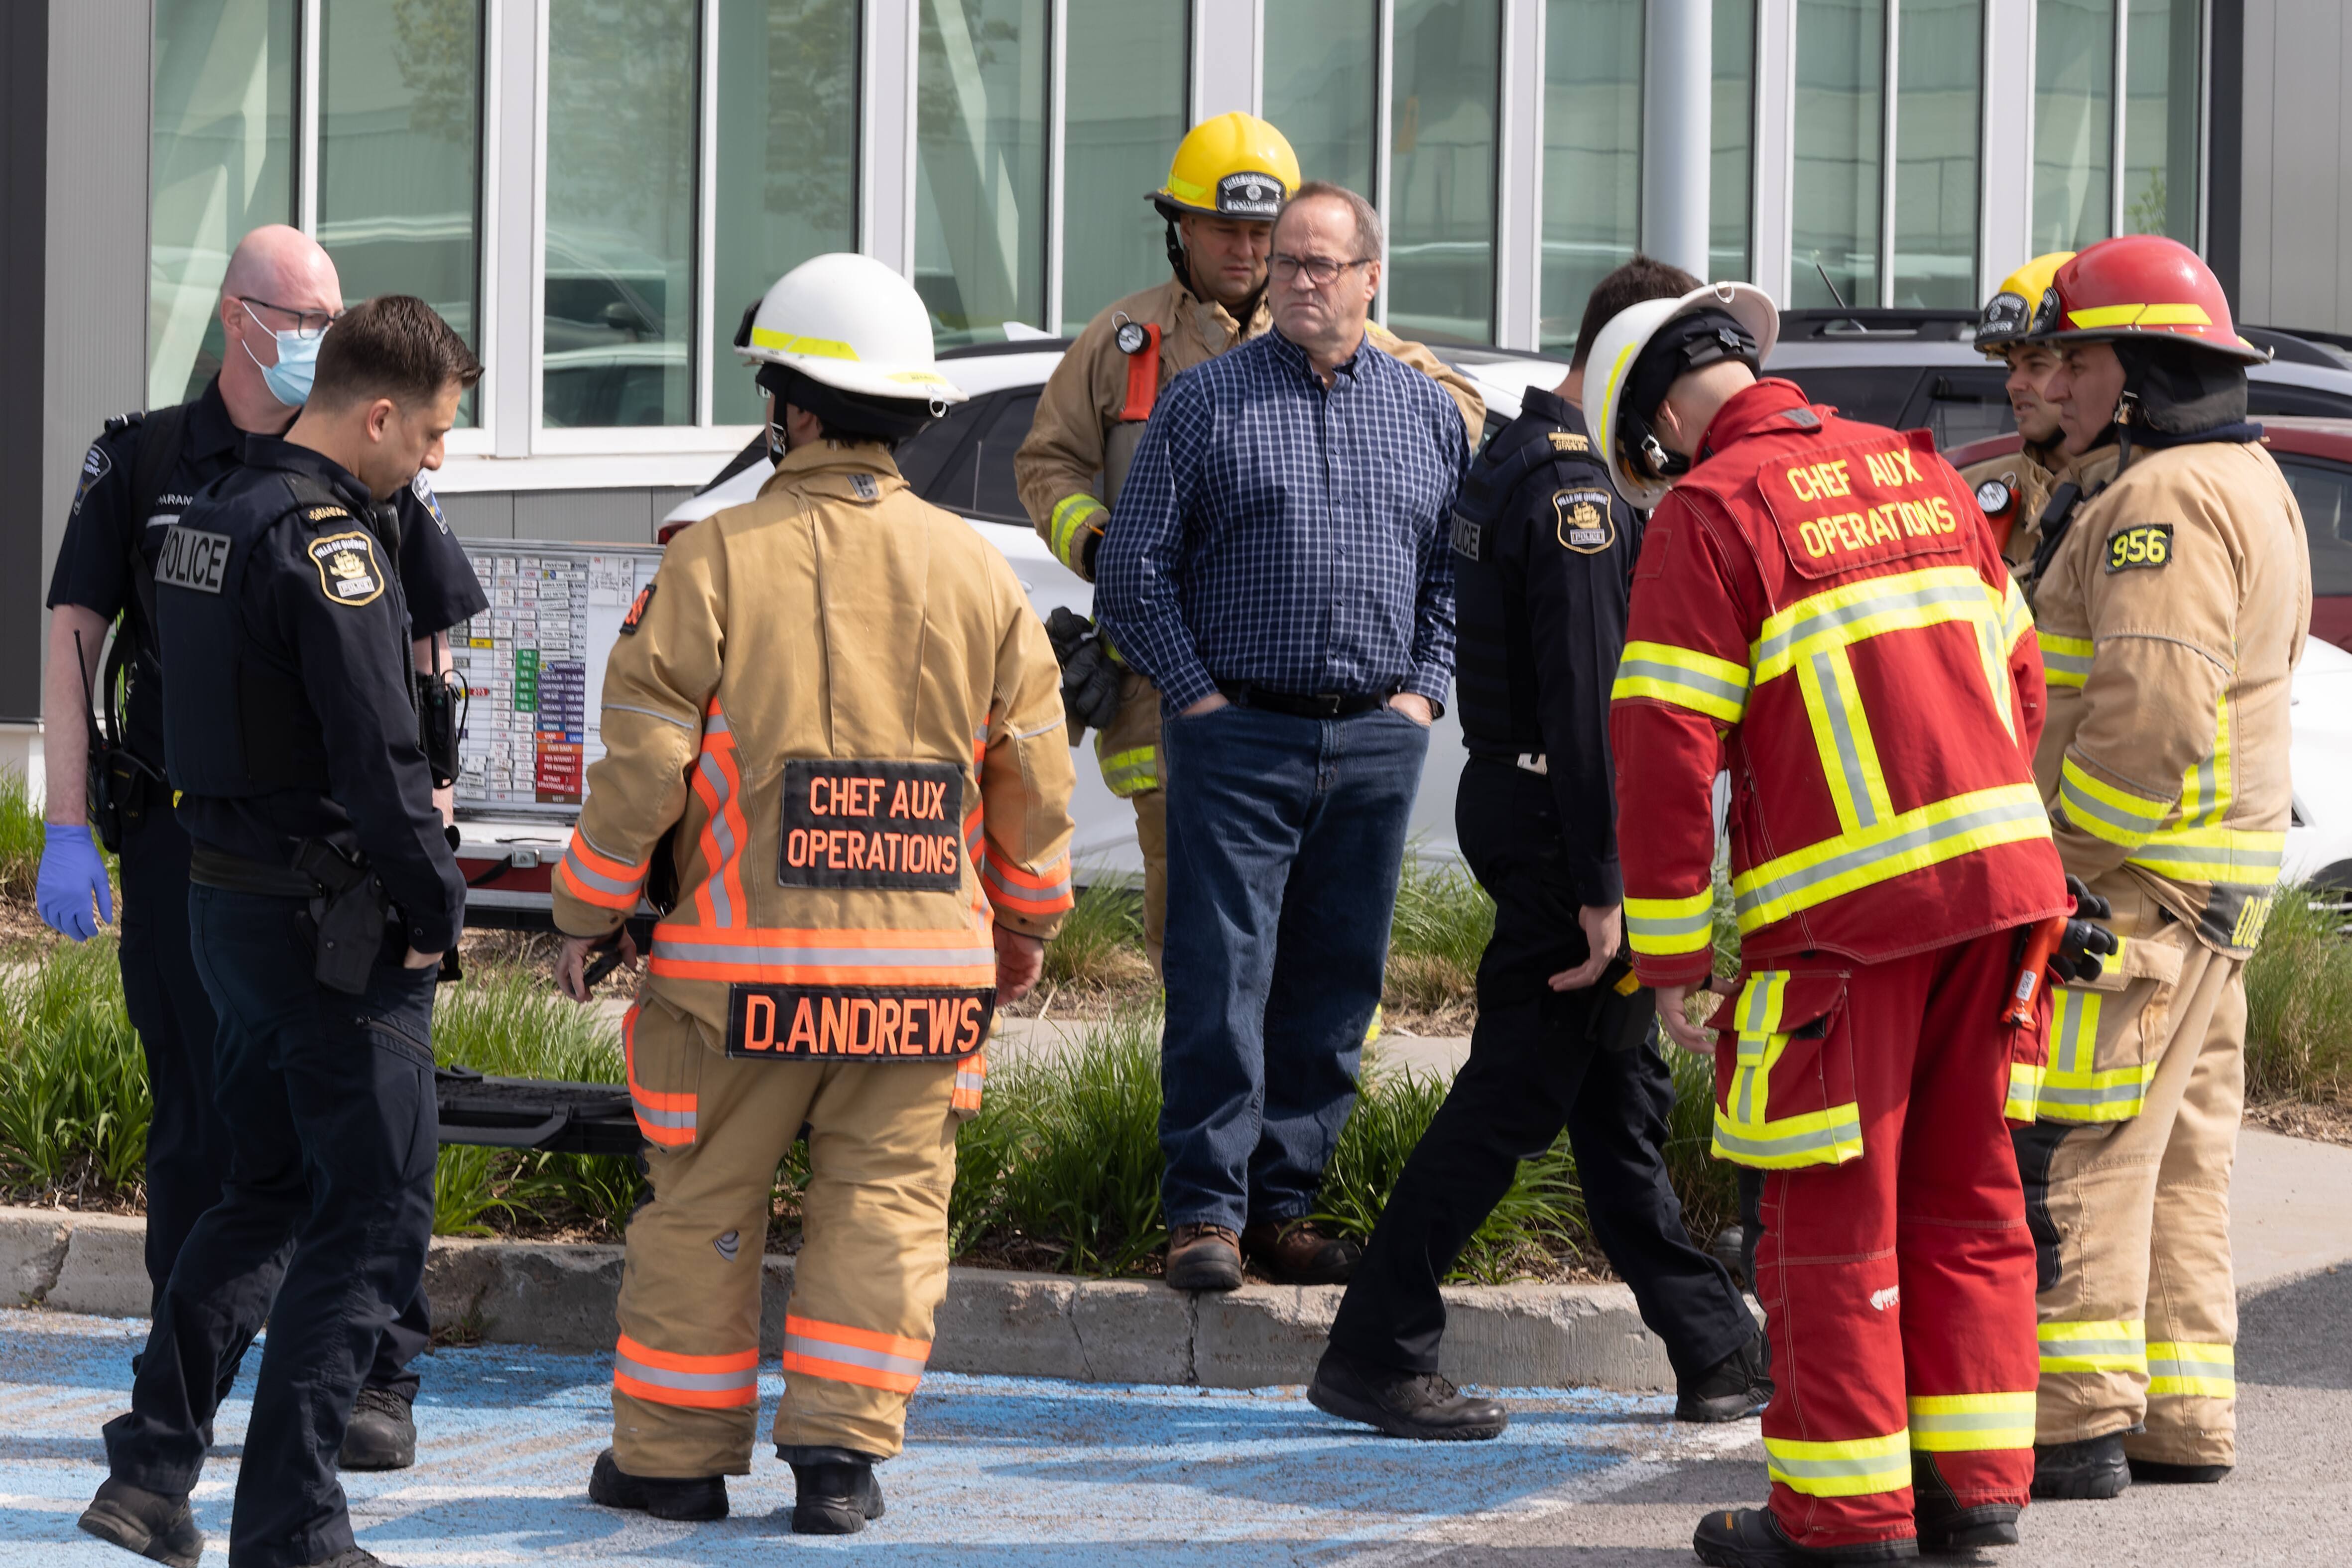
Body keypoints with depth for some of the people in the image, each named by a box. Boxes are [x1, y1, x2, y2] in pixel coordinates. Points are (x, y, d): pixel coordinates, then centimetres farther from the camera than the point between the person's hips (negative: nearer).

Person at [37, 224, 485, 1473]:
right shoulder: (141, 460, 5)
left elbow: (427, 656, 10)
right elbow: (74, 636, 3)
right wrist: (66, 831, -5)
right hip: (183, 840, 0)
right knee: (197, 1121, 5)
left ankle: (376, 1380, 3)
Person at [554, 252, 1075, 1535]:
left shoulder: (715, 560, -7)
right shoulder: (976, 569, 4)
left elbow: (642, 761, -7)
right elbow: (1034, 777, 9)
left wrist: (585, 913, 5)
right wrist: (1027, 923, 23)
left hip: (745, 956, -2)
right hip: (924, 957, 2)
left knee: (702, 1201, 9)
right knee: (884, 1200, 9)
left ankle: (675, 1452, 15)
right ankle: (843, 1447, 3)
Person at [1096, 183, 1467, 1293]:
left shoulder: (1430, 413, 12)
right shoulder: (1204, 401, 3)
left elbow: (1459, 569, 17)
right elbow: (1137, 569, 2)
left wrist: (1422, 690, 5)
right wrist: (1196, 694, -5)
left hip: (1376, 744, 3)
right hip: (1238, 736, -3)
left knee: (1334, 986, 6)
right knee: (1221, 979, -8)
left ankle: (1285, 1203, 13)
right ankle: (1205, 1210, -4)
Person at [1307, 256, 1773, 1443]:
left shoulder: (1514, 459, 15)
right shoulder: (1573, 489, -18)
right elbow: (1583, 704, -22)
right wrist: (1600, 888, -22)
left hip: (1515, 801, 11)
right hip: (1559, 824, -11)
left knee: (1621, 1098, 13)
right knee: (1512, 1098, -6)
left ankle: (1718, 1355, 19)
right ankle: (1373, 1355, -2)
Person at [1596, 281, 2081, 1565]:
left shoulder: (1710, 515, -6)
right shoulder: (1916, 472, 14)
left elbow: (1665, 750, -11)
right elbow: (2017, 677, 18)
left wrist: (1668, 954, -6)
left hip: (1846, 907, -7)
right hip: (1995, 876, 7)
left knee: (1832, 1210, 1)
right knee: (1964, 1188, 13)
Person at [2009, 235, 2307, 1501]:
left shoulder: (2164, 499, -17)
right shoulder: (2247, 484, 17)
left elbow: (2152, 714, -25)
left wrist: (2060, 846, -17)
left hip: (2132, 875, -11)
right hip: (2211, 877, 11)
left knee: (2064, 1152, -8)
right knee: (2176, 1153, 13)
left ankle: (2076, 1422, -8)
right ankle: (2182, 1419, 17)